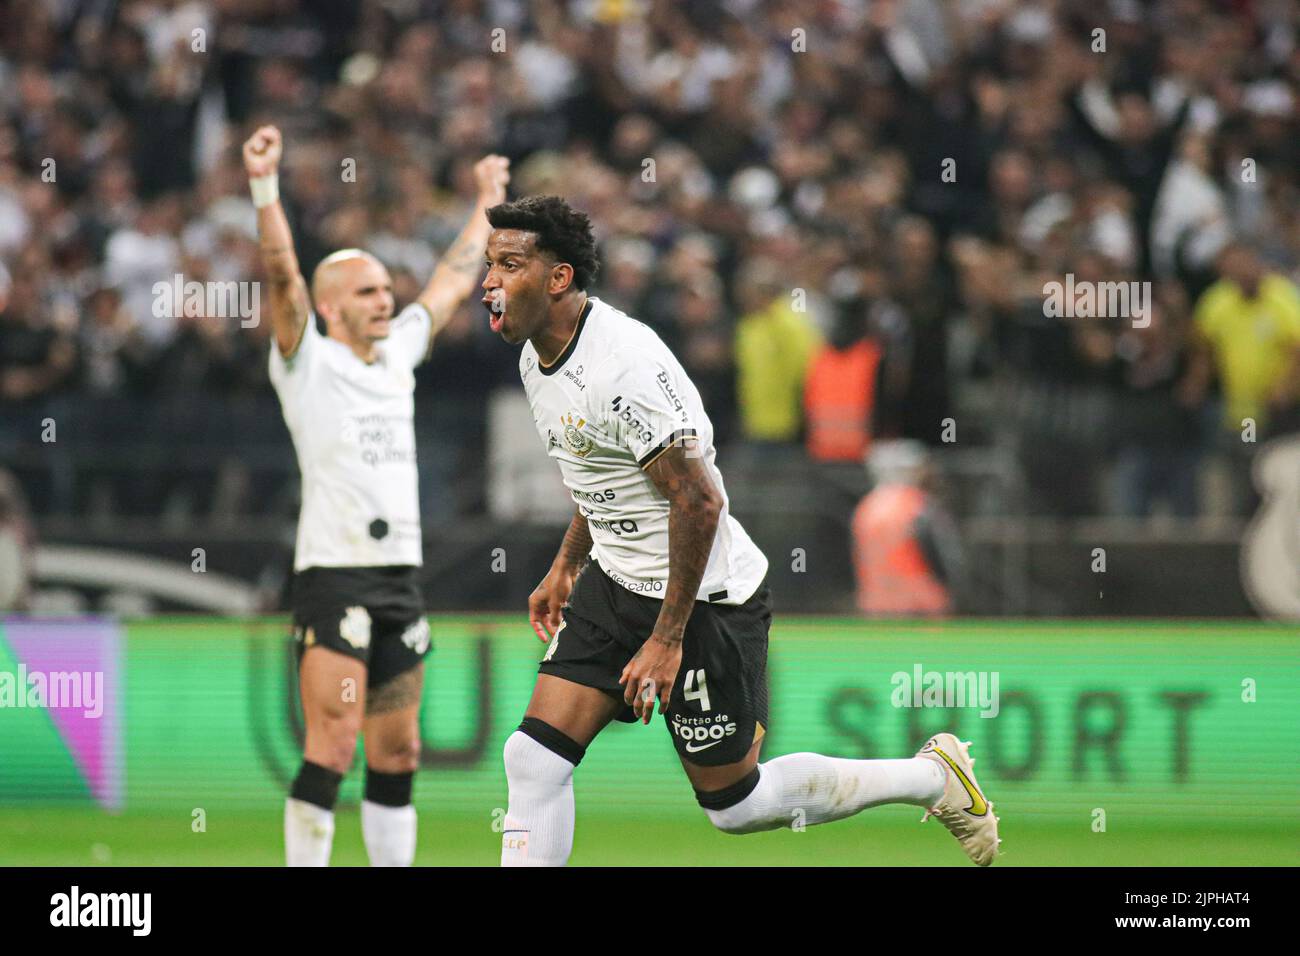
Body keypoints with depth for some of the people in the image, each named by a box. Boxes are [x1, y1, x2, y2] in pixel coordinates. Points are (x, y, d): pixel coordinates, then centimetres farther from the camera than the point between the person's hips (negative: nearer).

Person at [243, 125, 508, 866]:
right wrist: (265, 187, -27)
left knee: (398, 755, 8)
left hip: (401, 575, 7)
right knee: (331, 750, -14)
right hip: (334, 575, -7)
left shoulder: (398, 353, 17)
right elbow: (282, 274, -15)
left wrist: (488, 203, 38)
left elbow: (455, 280, 29)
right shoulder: (308, 360, -1)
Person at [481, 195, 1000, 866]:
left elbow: (698, 500, -26)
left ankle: (934, 776, 20)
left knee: (734, 805, 3)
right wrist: (566, 567, 26)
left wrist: (667, 638, -24)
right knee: (534, 760, -4)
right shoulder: (538, 359, 4)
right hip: (615, 584, 9)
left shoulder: (624, 364, -26)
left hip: (705, 597, -9)